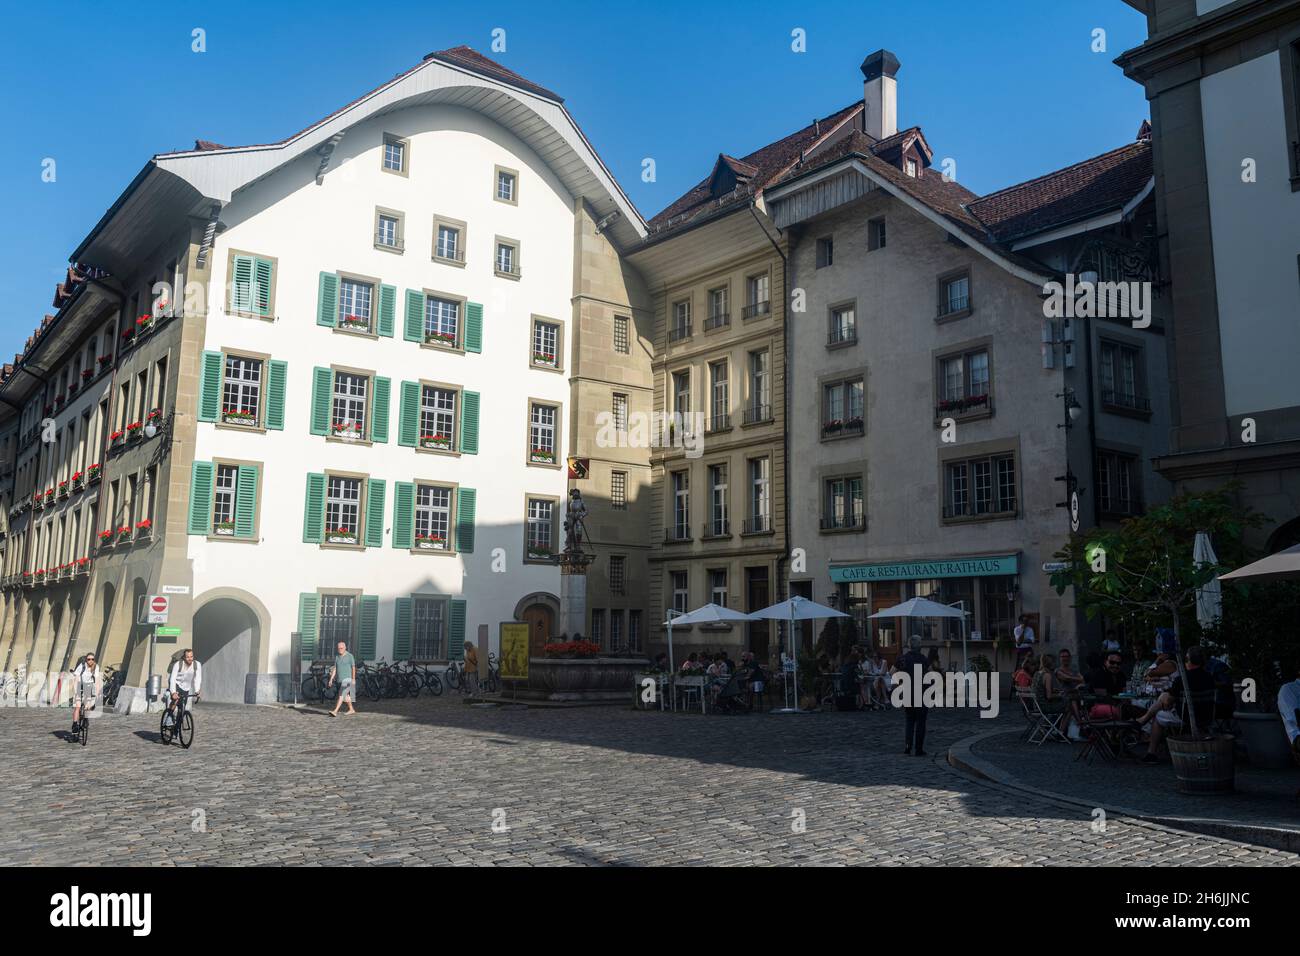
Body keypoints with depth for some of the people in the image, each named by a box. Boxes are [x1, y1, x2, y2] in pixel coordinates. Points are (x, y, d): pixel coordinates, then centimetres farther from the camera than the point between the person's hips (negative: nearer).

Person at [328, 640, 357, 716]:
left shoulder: (350, 656, -7)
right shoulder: (336, 656, 7)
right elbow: (335, 668, 8)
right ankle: (351, 709, 31)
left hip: (347, 679, -7)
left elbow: (353, 668, -4)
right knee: (346, 695, 17)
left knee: (341, 695, -15)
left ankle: (335, 711, -22)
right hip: (340, 679, 7)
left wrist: (353, 679, -6)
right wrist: (331, 679, 1)